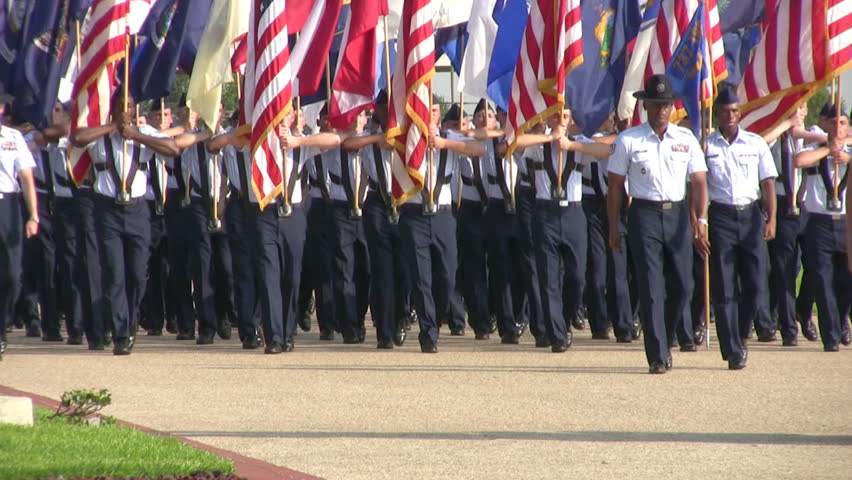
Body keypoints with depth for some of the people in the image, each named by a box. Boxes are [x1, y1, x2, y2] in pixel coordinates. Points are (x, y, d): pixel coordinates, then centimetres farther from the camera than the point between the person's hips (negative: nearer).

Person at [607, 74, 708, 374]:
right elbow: (615, 186, 4)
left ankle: (662, 341, 23)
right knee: (651, 288, -5)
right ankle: (658, 356, -3)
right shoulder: (628, 141, 2)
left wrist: (700, 220, -5)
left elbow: (699, 182, 7)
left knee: (682, 287, 2)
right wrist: (613, 228, 1)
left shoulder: (686, 140, 9)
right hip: (644, 214, -3)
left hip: (677, 214, 3)